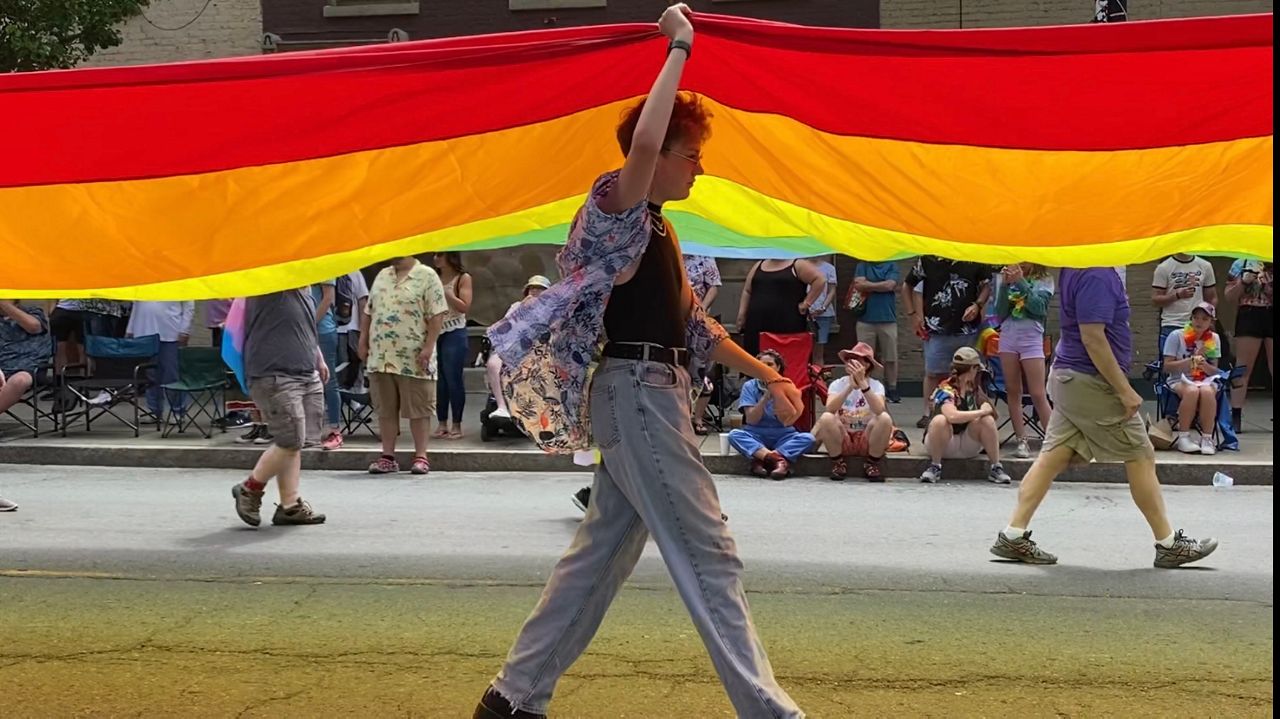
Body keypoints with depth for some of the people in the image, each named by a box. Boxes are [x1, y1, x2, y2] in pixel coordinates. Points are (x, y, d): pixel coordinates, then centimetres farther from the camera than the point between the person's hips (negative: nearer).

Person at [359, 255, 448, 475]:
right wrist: (363, 342, 13)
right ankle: (388, 457, 15)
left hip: (414, 360, -6)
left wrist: (429, 346, -15)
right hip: (380, 357, 6)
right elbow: (368, 312, 20)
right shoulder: (382, 276, 15)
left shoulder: (427, 276, -4)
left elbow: (437, 315, -9)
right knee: (385, 409, 9)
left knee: (418, 409, 0)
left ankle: (420, 456, 8)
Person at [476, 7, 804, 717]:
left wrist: (769, 378, 20)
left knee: (601, 552, 12)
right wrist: (679, 48, -20)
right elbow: (641, 141, -31)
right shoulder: (616, 210, -9)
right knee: (708, 553, -7)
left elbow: (696, 325, 23)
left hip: (649, 396, 10)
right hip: (638, 394, -10)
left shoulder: (658, 230, 19)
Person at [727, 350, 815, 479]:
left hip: (782, 436, 1)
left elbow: (786, 422, -9)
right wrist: (765, 398, -21)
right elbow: (751, 420, -10)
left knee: (808, 438, -26)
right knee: (734, 434, -30)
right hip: (756, 436, -1)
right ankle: (781, 460, -40)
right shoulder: (750, 386, -2)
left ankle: (760, 460, -37)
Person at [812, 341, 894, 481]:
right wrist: (850, 386, -34)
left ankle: (872, 463, -5)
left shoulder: (876, 385, -5)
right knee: (826, 418, -29)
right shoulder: (838, 384, -4)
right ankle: (838, 463, -5)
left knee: (885, 418, -28)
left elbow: (879, 410, -28)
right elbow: (830, 409, -25)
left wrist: (863, 383, -35)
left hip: (867, 441, 0)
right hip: (841, 440, 0)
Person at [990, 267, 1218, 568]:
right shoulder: (1095, 275, -21)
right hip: (1092, 382, -9)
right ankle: (1169, 545, 13)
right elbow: (1093, 338, -24)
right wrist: (1125, 390, -21)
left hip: (1067, 376, 9)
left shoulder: (1075, 268, 9)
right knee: (1140, 456, 2)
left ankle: (1013, 537, 6)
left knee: (1054, 456, 8)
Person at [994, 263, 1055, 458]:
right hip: (1008, 336, 3)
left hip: (1031, 338, -3)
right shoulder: (1010, 281, 11)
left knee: (1038, 395, -7)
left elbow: (1037, 306, -11)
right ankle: (1022, 441, 6)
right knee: (1013, 392, 2)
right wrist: (1004, 285, -4)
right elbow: (1000, 314, 4)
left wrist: (1020, 282, -14)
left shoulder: (1044, 281, 5)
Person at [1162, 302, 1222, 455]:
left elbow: (1214, 370, 9)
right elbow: (1167, 367, -6)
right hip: (1180, 380, -2)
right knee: (1192, 391, -38)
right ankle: (1183, 438, -28)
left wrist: (1205, 365, -14)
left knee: (1207, 392, -35)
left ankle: (1207, 439, -27)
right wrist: (1191, 360, -15)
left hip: (1205, 380, 2)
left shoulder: (1214, 339, 9)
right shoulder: (1177, 336, -2)